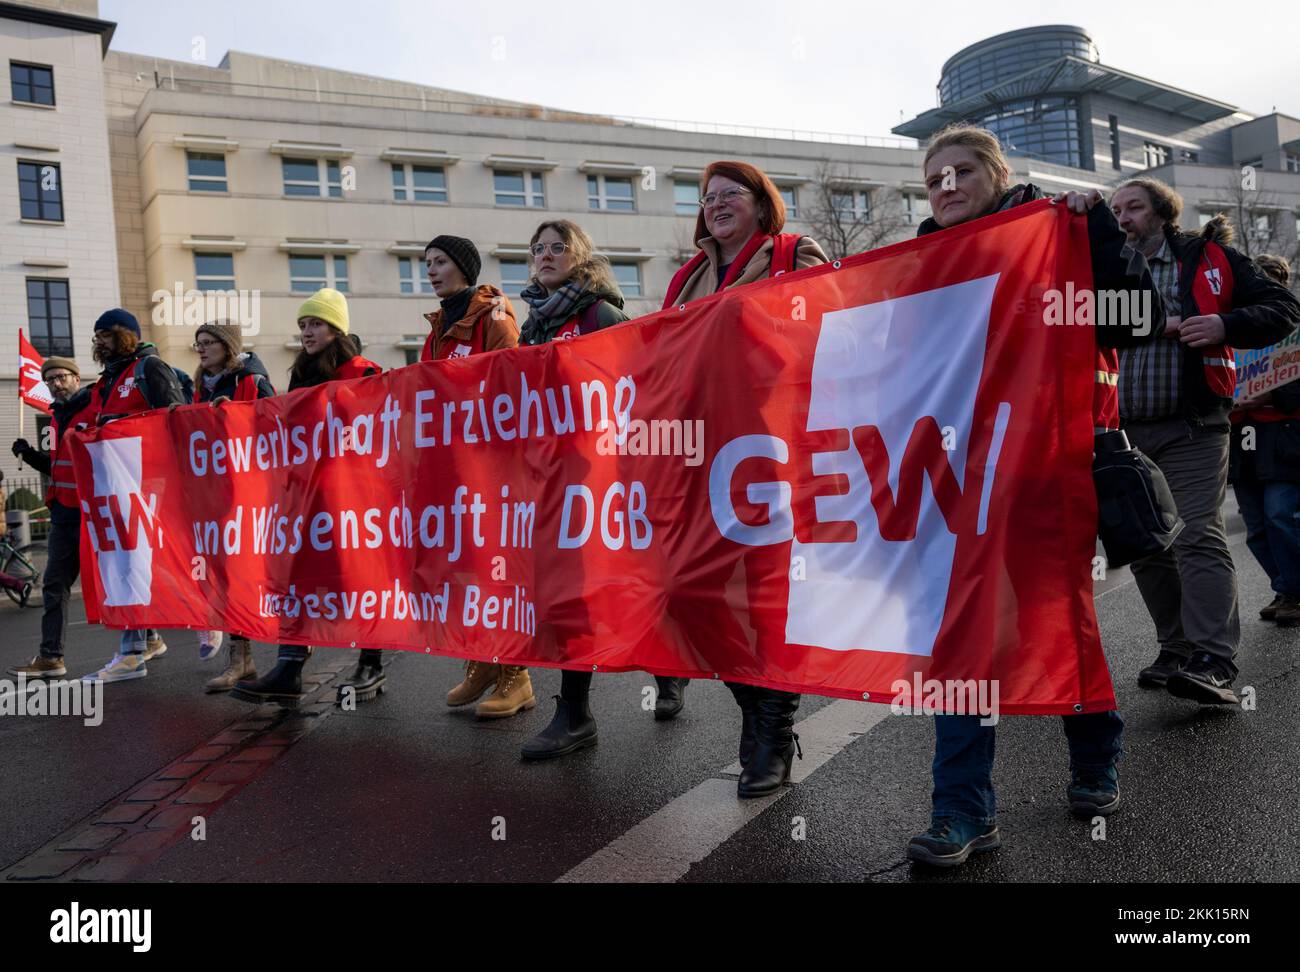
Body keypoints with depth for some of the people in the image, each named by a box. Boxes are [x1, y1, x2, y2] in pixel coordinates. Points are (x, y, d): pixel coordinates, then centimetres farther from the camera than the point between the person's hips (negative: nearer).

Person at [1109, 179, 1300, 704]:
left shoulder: (1208, 258, 8)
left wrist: (1226, 326, -12)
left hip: (1191, 430, -4)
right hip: (1125, 434, 4)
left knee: (1197, 539, -14)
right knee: (1146, 549, 7)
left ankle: (1213, 664, -17)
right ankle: (1178, 650, 19)